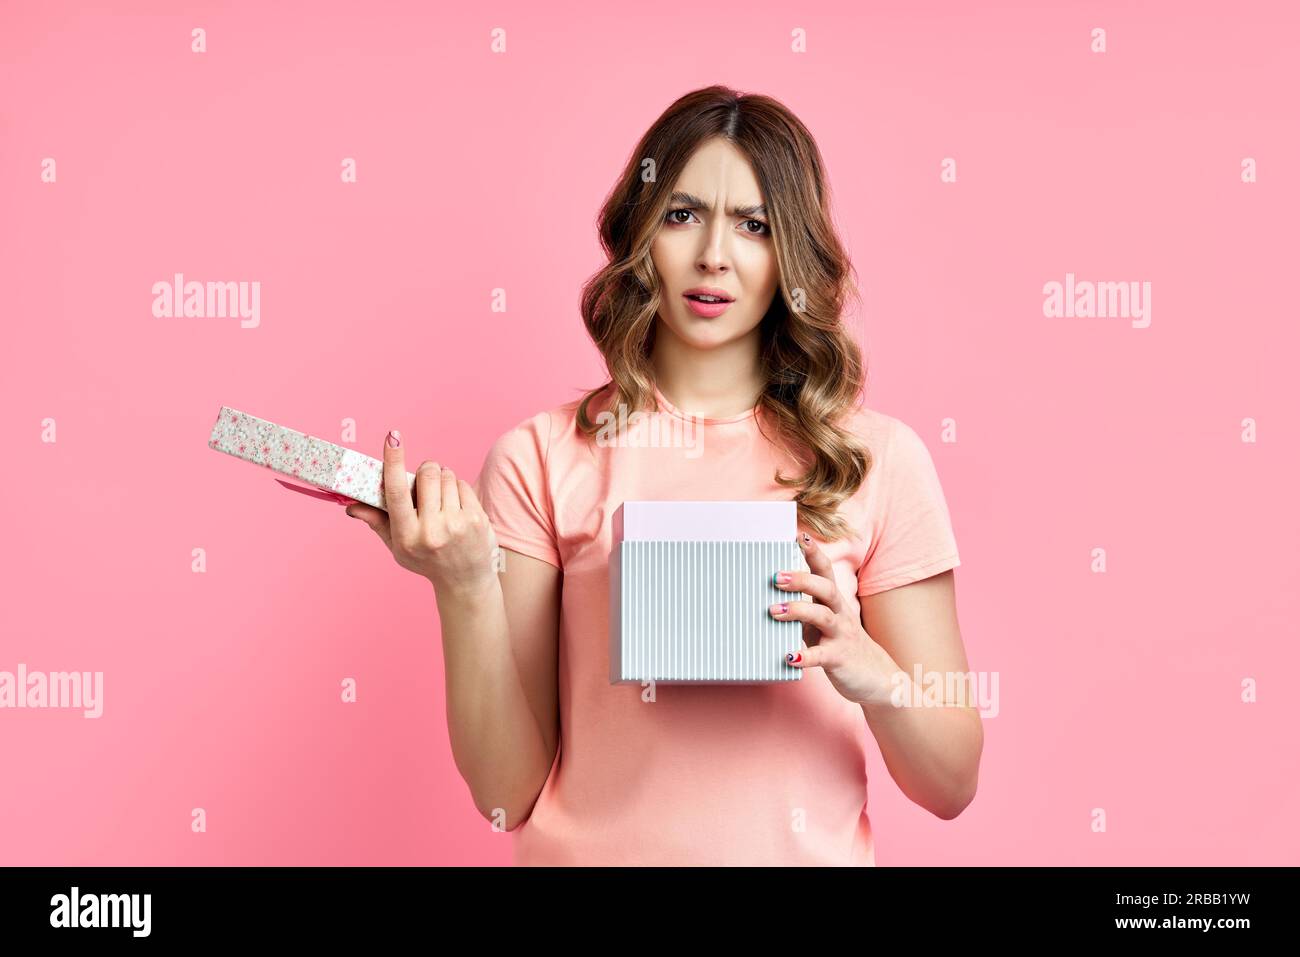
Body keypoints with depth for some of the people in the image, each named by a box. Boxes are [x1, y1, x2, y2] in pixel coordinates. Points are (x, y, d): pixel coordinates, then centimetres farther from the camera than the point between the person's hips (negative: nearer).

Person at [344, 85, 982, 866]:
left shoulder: (880, 458, 0)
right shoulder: (541, 458, -1)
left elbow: (951, 786, 2)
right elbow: (508, 793, -2)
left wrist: (872, 674, -16)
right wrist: (465, 588, -15)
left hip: (806, 848, 1)